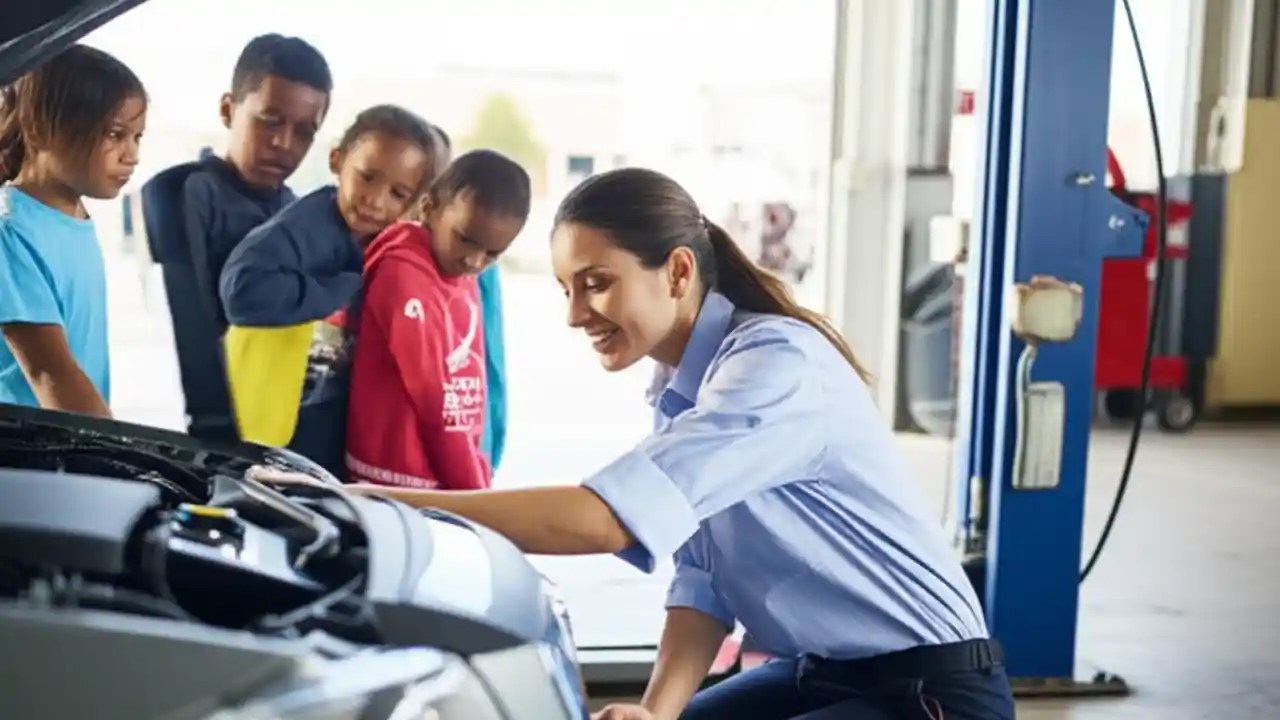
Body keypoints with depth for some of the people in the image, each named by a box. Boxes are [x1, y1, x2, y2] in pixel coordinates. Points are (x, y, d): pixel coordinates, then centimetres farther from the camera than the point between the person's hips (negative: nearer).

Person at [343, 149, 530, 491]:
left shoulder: (465, 281, 9)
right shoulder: (404, 273, -15)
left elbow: (466, 394, 11)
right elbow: (432, 400, -15)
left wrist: (478, 485, 6)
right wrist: (474, 497, -11)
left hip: (454, 483, 8)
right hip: (395, 483, -8)